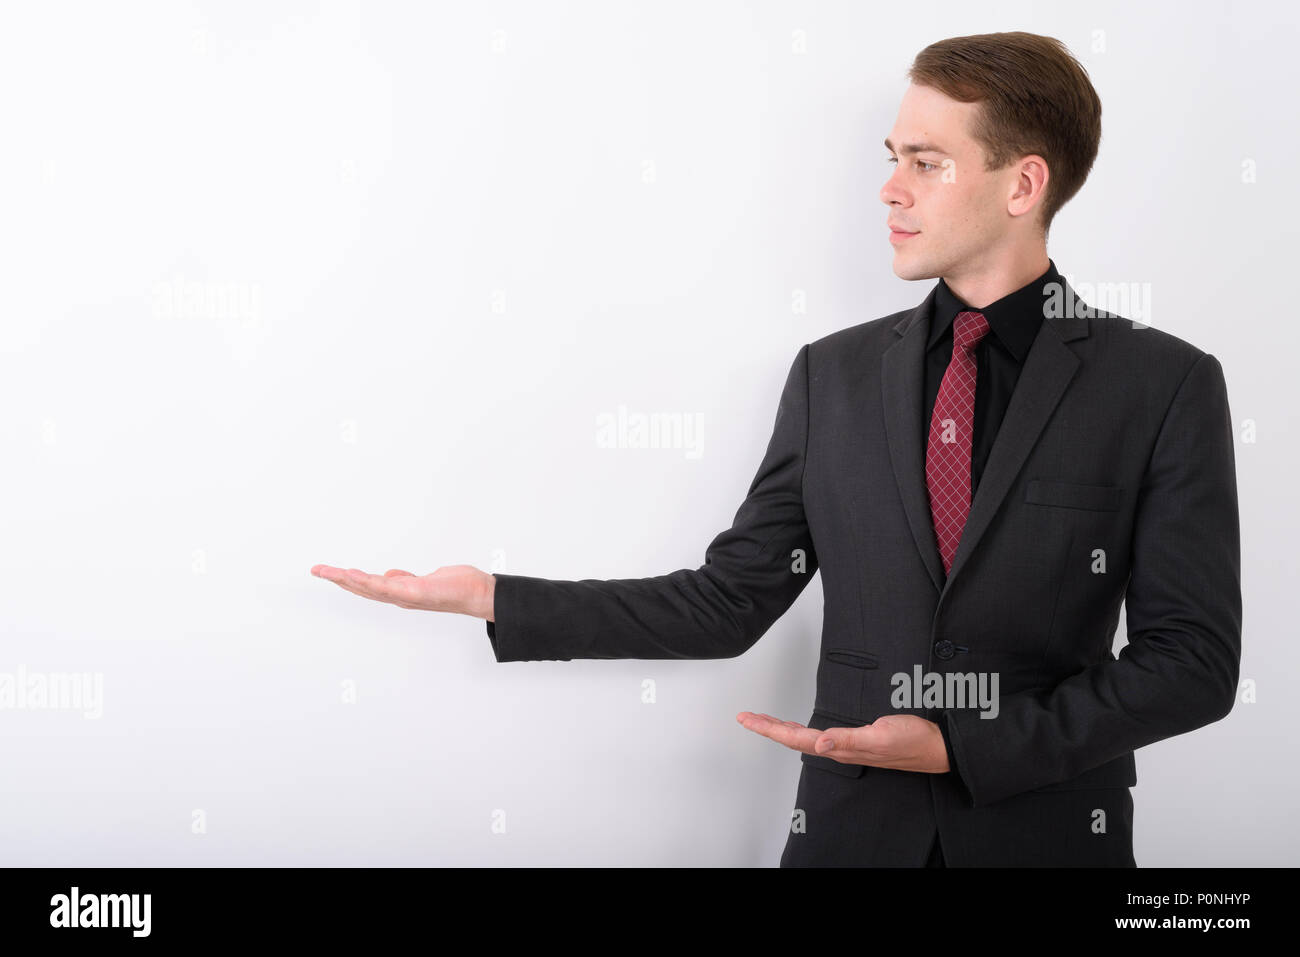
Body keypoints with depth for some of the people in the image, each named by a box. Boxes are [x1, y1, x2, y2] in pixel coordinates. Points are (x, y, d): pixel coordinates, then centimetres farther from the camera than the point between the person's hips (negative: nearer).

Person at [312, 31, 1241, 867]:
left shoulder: (1163, 385, -6)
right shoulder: (834, 374, 5)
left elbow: (1194, 659, -8)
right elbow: (728, 602, 5)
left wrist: (960, 747, -15)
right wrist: (492, 598, -2)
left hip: (1050, 832, -3)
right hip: (850, 828, 3)